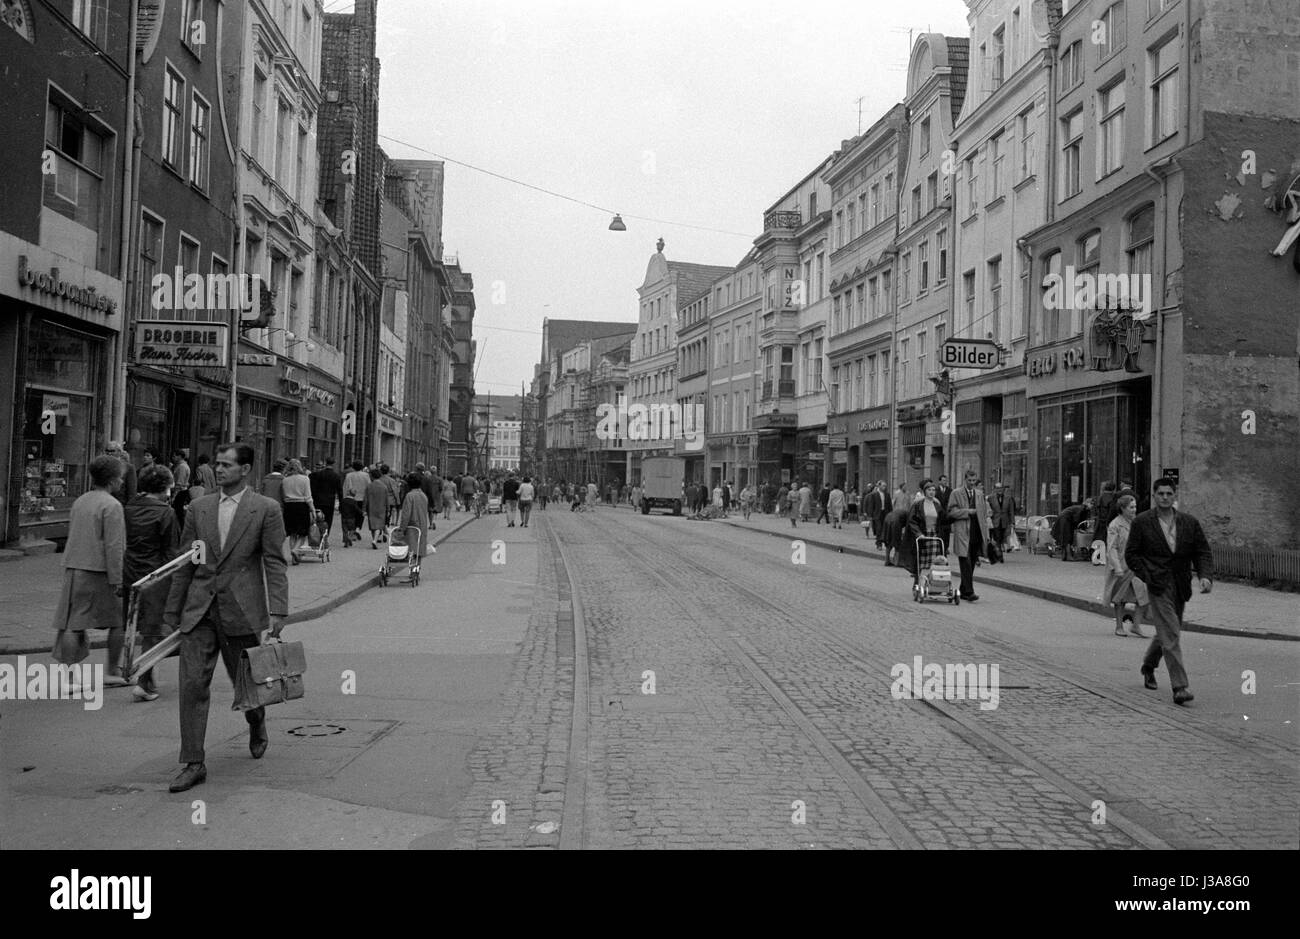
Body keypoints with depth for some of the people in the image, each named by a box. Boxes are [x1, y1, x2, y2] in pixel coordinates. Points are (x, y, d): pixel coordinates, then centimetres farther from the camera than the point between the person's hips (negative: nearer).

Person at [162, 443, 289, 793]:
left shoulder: (266, 509, -2)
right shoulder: (200, 508, 9)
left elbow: (274, 564, -5)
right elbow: (185, 563, 12)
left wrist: (277, 612, -14)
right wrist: (172, 612, 11)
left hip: (241, 612, -3)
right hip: (199, 610, 3)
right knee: (192, 685, -4)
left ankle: (257, 725, 44)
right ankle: (193, 764, 4)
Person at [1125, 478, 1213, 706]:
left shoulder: (1190, 523, 7)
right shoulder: (1141, 522, -2)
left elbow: (1203, 552, 6)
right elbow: (1131, 554, 1)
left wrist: (1206, 576, -11)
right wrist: (1148, 577, -9)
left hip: (1180, 587, 5)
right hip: (1158, 586, -5)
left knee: (1167, 632, 18)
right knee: (1170, 635, -13)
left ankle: (1149, 666, 45)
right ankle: (1179, 687, -15)